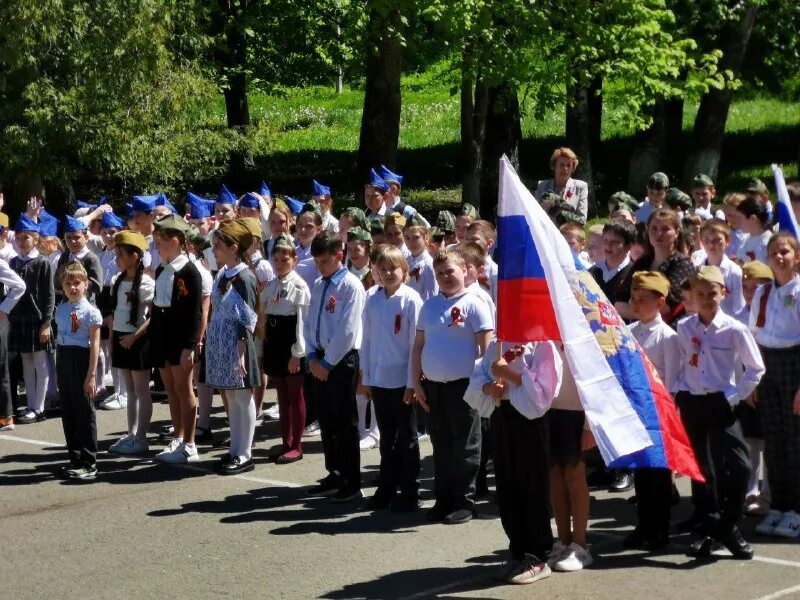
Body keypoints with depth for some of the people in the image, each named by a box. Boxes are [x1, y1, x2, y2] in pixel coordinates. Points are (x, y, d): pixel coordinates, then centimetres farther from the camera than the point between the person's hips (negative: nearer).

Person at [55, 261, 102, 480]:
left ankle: (89, 463, 5)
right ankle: (75, 459, 20)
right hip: (63, 358, 7)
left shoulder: (91, 312, -10)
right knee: (67, 411, 11)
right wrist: (58, 370, 14)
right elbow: (59, 338, 15)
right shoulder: (61, 310, 10)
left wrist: (91, 375, -16)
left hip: (80, 359, -7)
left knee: (84, 412, -1)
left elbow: (95, 345, -12)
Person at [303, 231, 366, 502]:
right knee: (326, 421, 13)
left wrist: (328, 363, -14)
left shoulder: (351, 286, -12)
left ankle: (351, 483, 4)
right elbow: (310, 323, 13)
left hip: (342, 360, -7)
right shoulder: (318, 285, 11)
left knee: (345, 423, -2)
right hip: (320, 360, 7)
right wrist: (312, 357, 1)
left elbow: (347, 330, -16)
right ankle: (334, 475, 23)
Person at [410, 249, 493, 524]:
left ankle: (464, 502, 10)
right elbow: (418, 345, 13)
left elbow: (486, 347, -9)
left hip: (463, 385, -5)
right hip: (433, 385, 5)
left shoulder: (474, 304, -6)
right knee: (441, 444, 12)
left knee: (465, 447, 2)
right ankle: (443, 500, 21)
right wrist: (417, 383, 8)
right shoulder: (430, 305, 10)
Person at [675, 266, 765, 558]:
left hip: (721, 404, -3)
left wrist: (734, 396, -6)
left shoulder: (734, 329, -7)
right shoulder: (684, 328, 3)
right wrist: (679, 393, 3)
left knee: (738, 466, -13)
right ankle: (708, 529, 18)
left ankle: (729, 527, 3)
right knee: (701, 468, 9)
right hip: (691, 404, 3)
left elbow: (756, 368, -2)